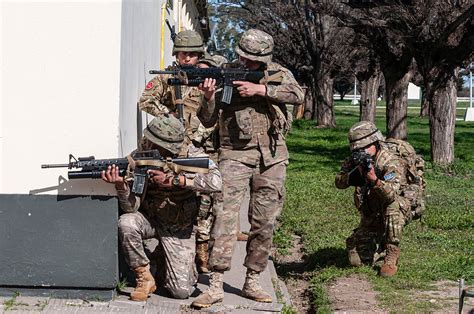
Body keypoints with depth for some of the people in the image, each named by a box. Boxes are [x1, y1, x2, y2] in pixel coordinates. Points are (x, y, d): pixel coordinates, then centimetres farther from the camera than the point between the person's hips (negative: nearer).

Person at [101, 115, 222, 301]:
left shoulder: (189, 154, -17)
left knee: (181, 291, -13)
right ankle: (144, 277, -12)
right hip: (150, 219, 2)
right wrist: (120, 185, -42)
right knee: (126, 223, -34)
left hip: (179, 226, -1)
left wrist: (173, 180, -36)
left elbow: (216, 182, -33)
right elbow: (131, 207, -20)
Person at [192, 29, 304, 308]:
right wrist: (209, 97, -18)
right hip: (236, 155, -2)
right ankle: (216, 285, -13)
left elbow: (297, 95, -11)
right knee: (226, 215, -13)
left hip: (272, 158, 2)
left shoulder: (278, 73, 9)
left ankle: (252, 282, 16)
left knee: (265, 222, 5)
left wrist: (260, 89, -17)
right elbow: (208, 121, 2)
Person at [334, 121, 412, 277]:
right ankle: (381, 245, 25)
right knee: (356, 259, -8)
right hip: (370, 217, 5)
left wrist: (375, 180, -58)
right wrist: (356, 174, -34)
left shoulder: (391, 162, -25)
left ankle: (392, 256, -29)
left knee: (392, 204, -40)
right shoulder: (354, 160, -5)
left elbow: (391, 194, -40)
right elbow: (339, 182, -16)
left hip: (398, 211, -5)